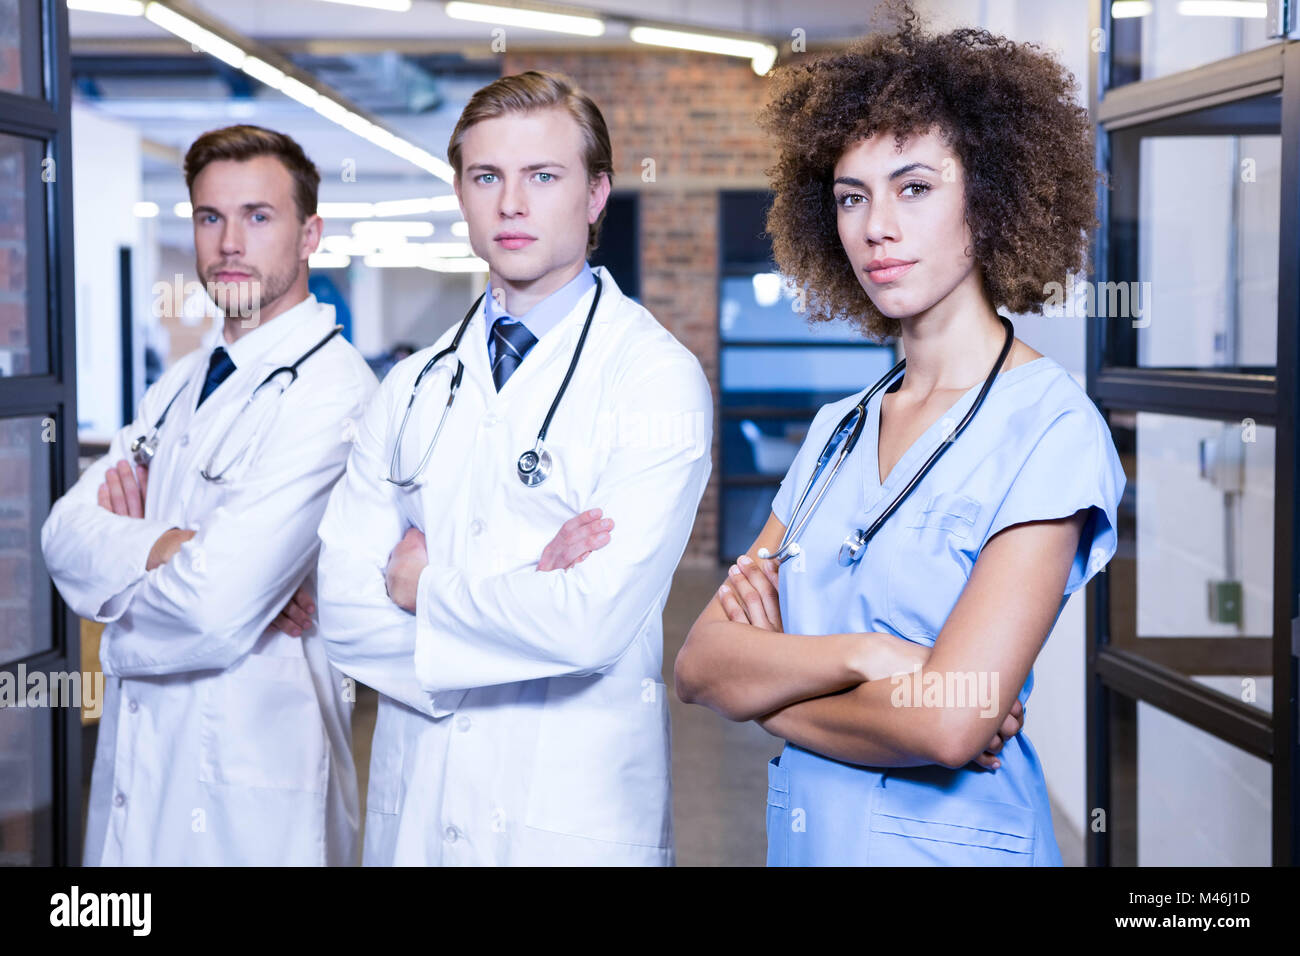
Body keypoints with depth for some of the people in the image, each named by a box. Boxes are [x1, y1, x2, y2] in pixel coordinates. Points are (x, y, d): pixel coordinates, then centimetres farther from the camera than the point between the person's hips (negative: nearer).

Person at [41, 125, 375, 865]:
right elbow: (65, 532, 0)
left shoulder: (334, 395, -17)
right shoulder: (181, 386, 11)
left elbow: (213, 610, -25)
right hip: (136, 759, 7)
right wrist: (160, 547, -19)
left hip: (251, 790, -7)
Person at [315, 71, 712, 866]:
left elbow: (594, 624, -21)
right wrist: (519, 598, -16)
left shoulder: (659, 378, -10)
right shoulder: (414, 386, 7)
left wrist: (424, 588, -7)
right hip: (413, 802, 5)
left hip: (573, 819, -4)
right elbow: (343, 602, -1)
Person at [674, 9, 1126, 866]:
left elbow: (950, 724, -23)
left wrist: (771, 694, -7)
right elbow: (698, 664, -3)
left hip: (952, 839, -6)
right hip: (802, 838, 6)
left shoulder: (1053, 425, -14)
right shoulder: (837, 432, 5)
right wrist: (860, 654, -20)